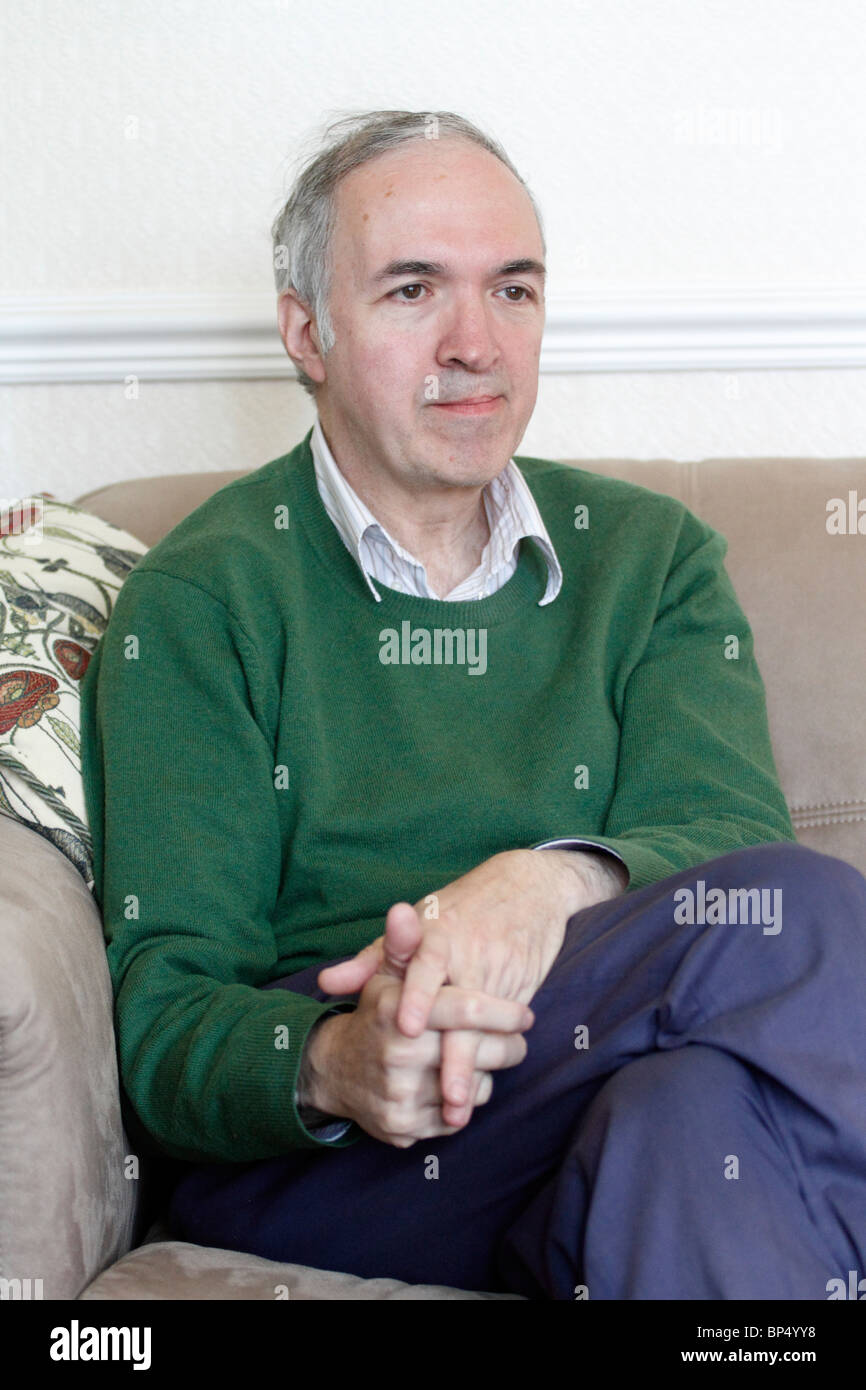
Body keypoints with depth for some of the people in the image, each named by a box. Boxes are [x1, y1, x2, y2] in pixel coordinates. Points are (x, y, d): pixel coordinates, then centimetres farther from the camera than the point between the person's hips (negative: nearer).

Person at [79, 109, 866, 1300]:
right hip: (295, 1164, -2)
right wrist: (333, 1068, -26)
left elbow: (731, 834, -1)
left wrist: (560, 882, -25)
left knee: (694, 1111, -36)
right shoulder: (200, 601, 5)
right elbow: (163, 1021, -1)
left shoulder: (654, 556, 16)